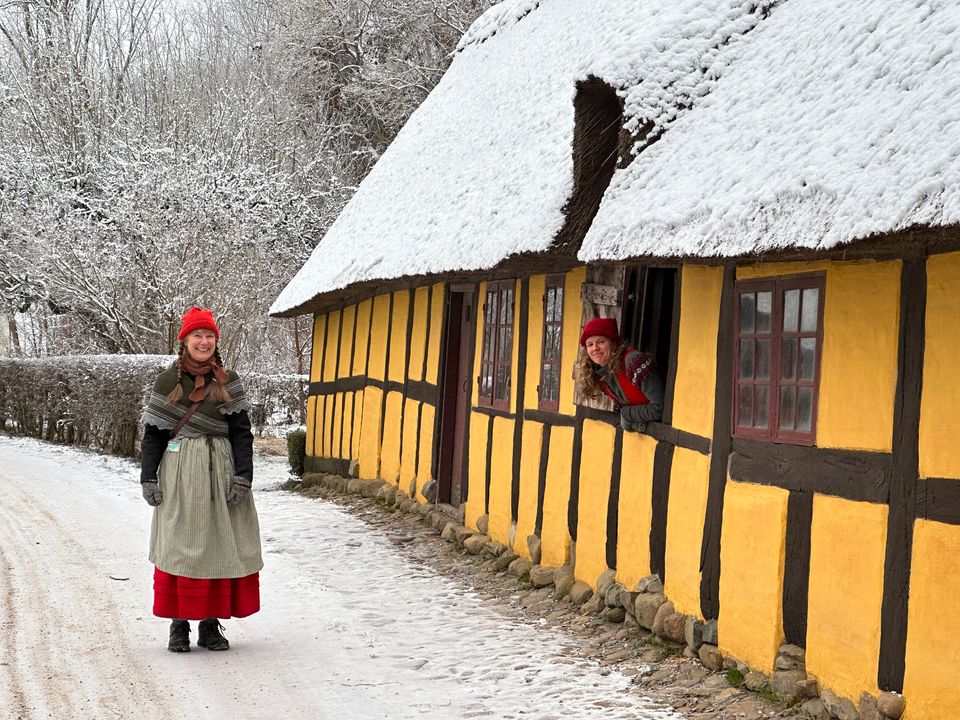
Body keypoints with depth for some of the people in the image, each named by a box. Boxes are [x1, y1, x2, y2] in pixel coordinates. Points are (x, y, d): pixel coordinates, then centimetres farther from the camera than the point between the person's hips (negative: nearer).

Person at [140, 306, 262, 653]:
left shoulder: (228, 383, 7)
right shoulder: (168, 381, 5)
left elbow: (241, 433, 4)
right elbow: (153, 432, 6)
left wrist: (242, 477, -6)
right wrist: (148, 477, -1)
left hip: (221, 471, 1)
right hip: (179, 472, -1)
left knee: (220, 544, 1)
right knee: (179, 546, -2)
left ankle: (210, 624, 9)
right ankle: (179, 624, 5)